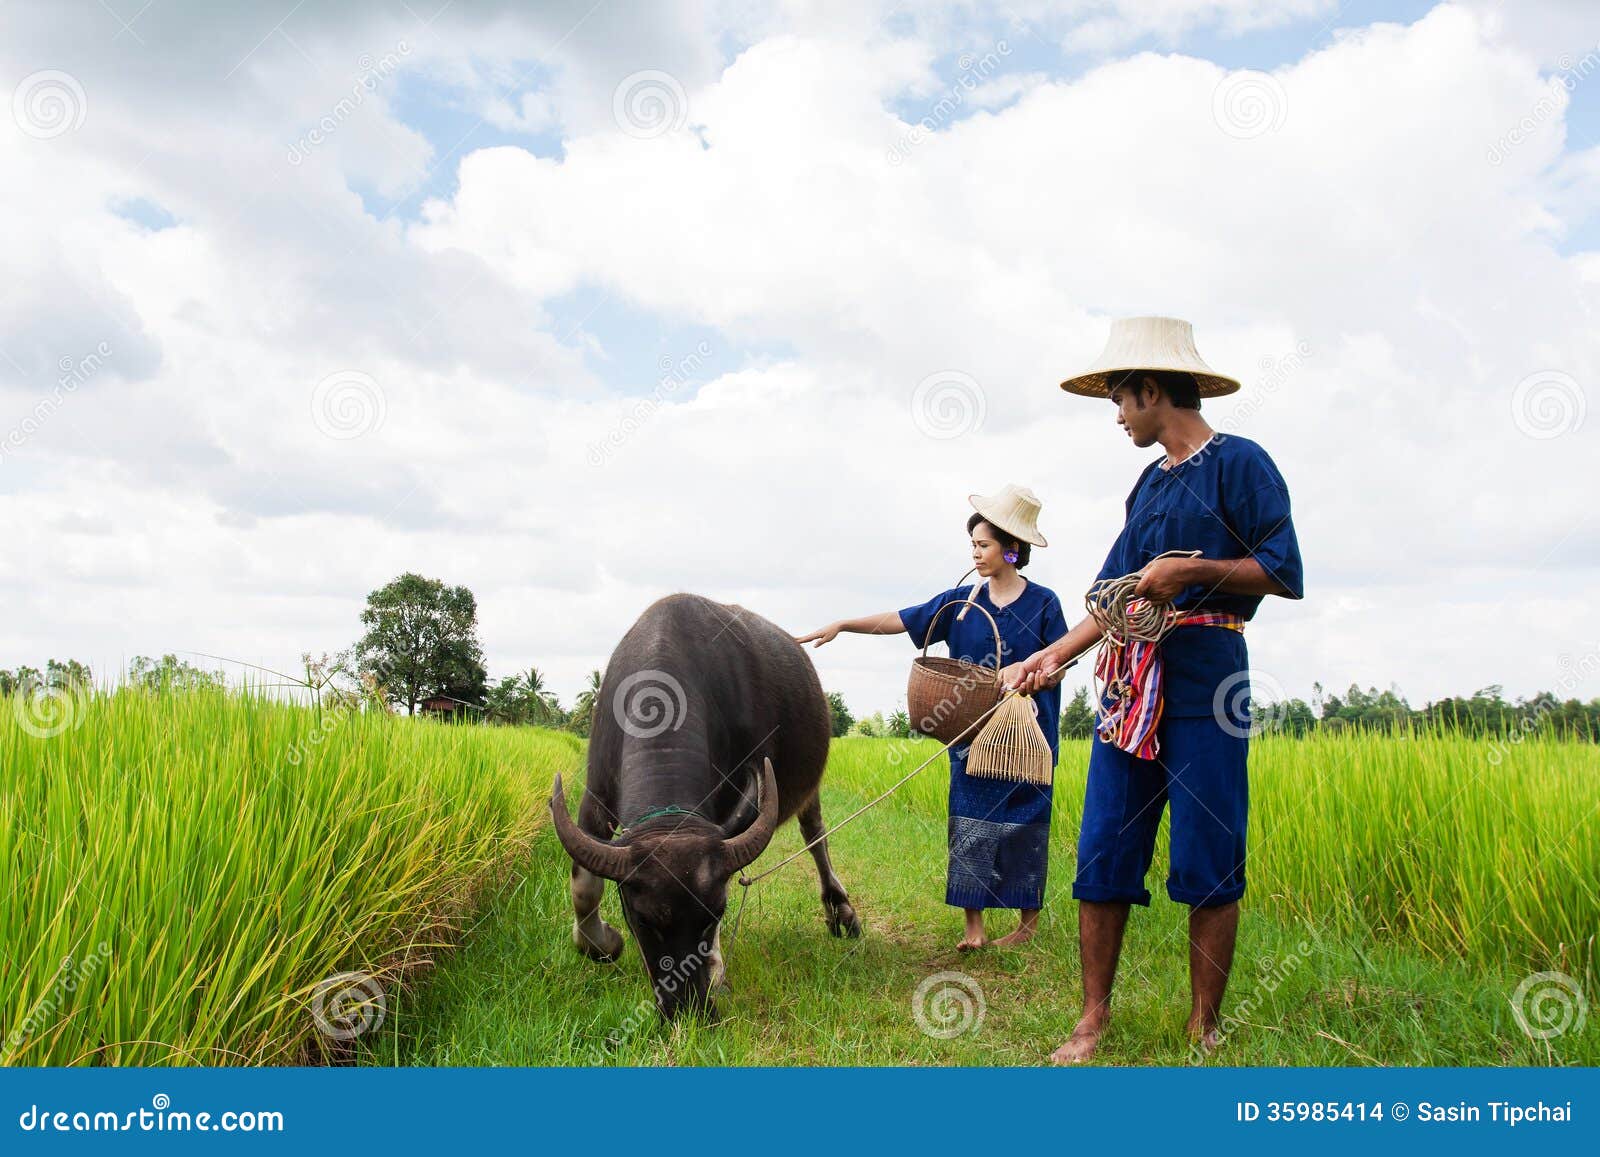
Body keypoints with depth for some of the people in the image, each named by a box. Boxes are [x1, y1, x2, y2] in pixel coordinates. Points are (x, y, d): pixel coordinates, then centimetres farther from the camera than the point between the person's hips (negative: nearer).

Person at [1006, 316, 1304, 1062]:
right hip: (1130, 686, 7)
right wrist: (1053, 656, 12)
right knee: (1102, 853, 4)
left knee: (1207, 862, -1)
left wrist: (1191, 570, -16)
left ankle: (1204, 1026, 13)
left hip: (1204, 682, -7)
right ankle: (1095, 1014, 14)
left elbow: (1285, 573, -8)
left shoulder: (1239, 463, -2)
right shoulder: (1149, 484, 20)